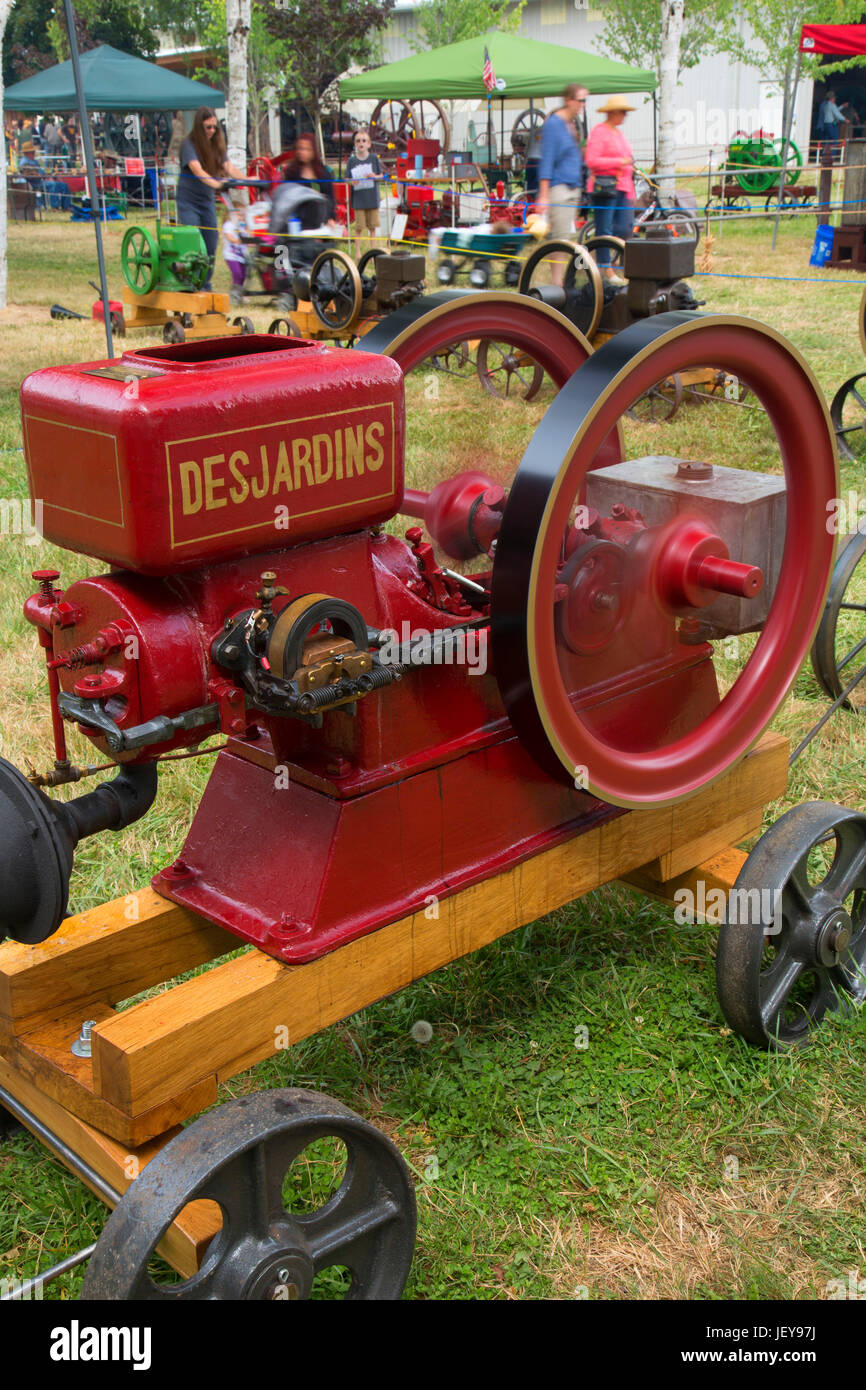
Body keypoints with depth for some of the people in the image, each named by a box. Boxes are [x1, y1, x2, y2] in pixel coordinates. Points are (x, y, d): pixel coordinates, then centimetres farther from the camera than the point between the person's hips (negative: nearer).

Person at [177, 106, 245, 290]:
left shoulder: (217, 145, 5)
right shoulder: (189, 145, -14)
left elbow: (229, 167, -6)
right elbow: (197, 169, -29)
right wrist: (215, 183, -46)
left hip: (207, 200, 6)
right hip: (189, 201, -6)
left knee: (211, 244, 6)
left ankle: (205, 284, 18)